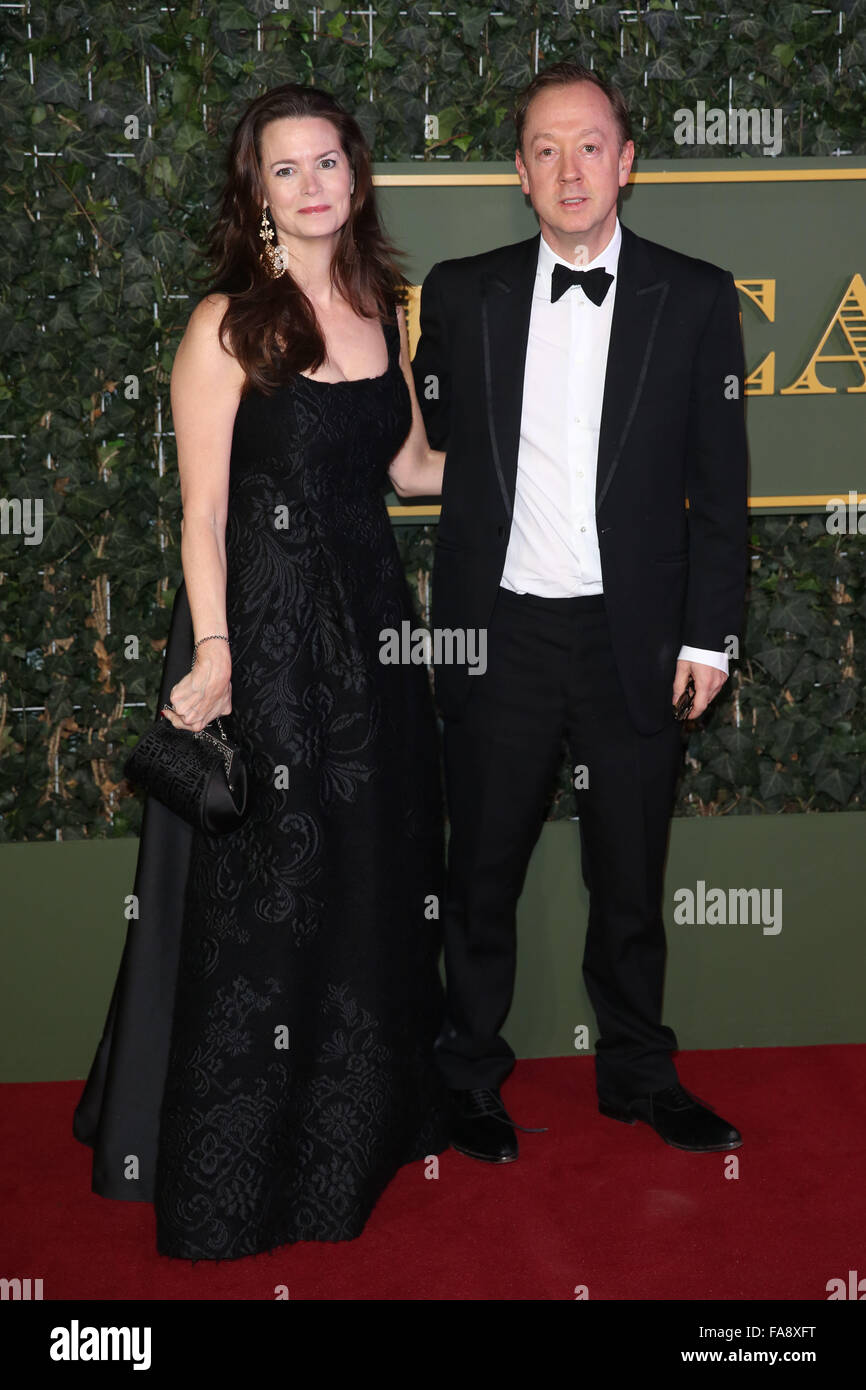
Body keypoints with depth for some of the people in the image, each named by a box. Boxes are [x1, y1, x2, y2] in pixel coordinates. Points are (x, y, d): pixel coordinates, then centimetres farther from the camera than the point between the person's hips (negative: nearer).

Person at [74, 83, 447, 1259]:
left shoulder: (380, 311, 8)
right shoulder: (226, 325, -10)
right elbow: (203, 511, -12)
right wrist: (214, 654, -18)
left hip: (370, 615, 6)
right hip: (264, 624, -6)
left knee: (377, 868, 15)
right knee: (264, 887, 3)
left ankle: (363, 1110, 36)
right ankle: (237, 1160, 22)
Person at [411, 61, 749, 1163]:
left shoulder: (695, 299, 2)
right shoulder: (460, 293, 4)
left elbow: (720, 482, 2)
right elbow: (427, 450, 8)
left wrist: (708, 633, -2)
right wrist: (439, 623, 1)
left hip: (636, 638, 0)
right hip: (497, 633, 1)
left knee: (630, 876, 13)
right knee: (482, 870, 10)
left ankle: (638, 1074, 32)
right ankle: (470, 1078, 28)